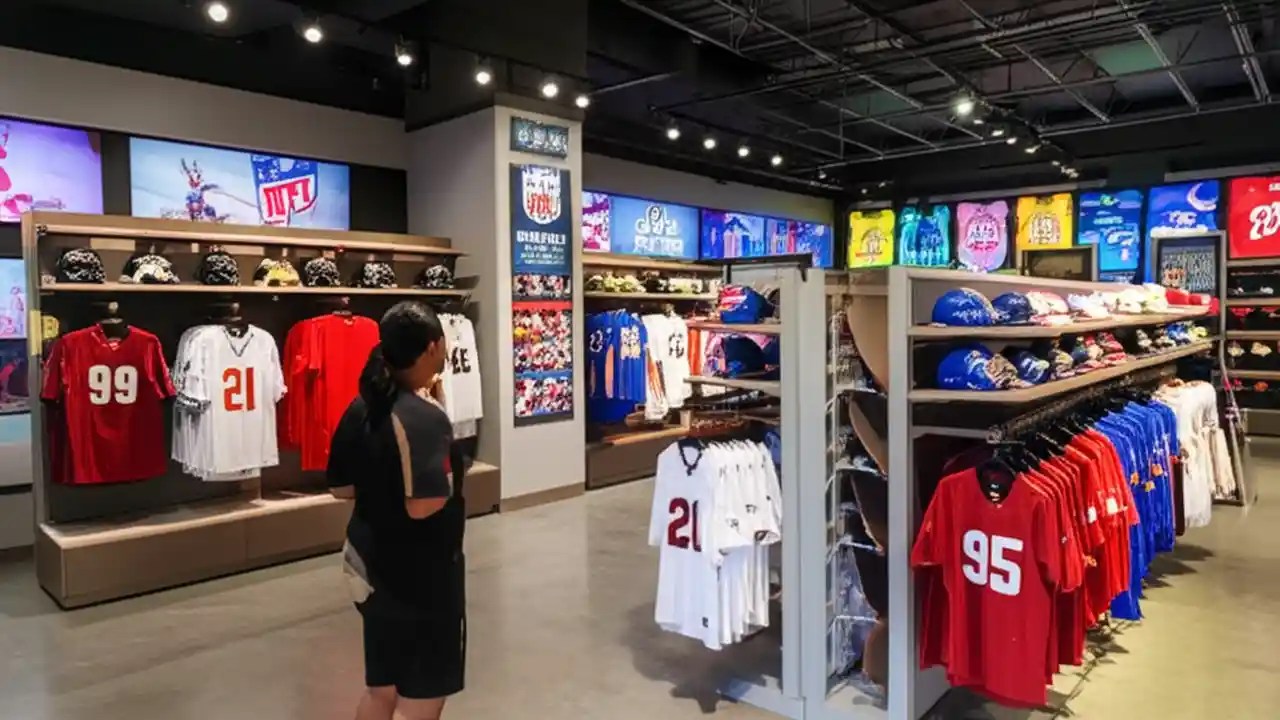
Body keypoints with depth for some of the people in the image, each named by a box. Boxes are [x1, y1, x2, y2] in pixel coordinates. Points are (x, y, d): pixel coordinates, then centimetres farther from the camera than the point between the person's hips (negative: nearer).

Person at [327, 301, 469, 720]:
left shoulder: (362, 407, 2)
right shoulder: (425, 417, -23)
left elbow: (341, 488, 10)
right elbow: (424, 505, -32)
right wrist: (449, 475, -14)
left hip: (371, 563, 8)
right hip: (421, 573, -8)